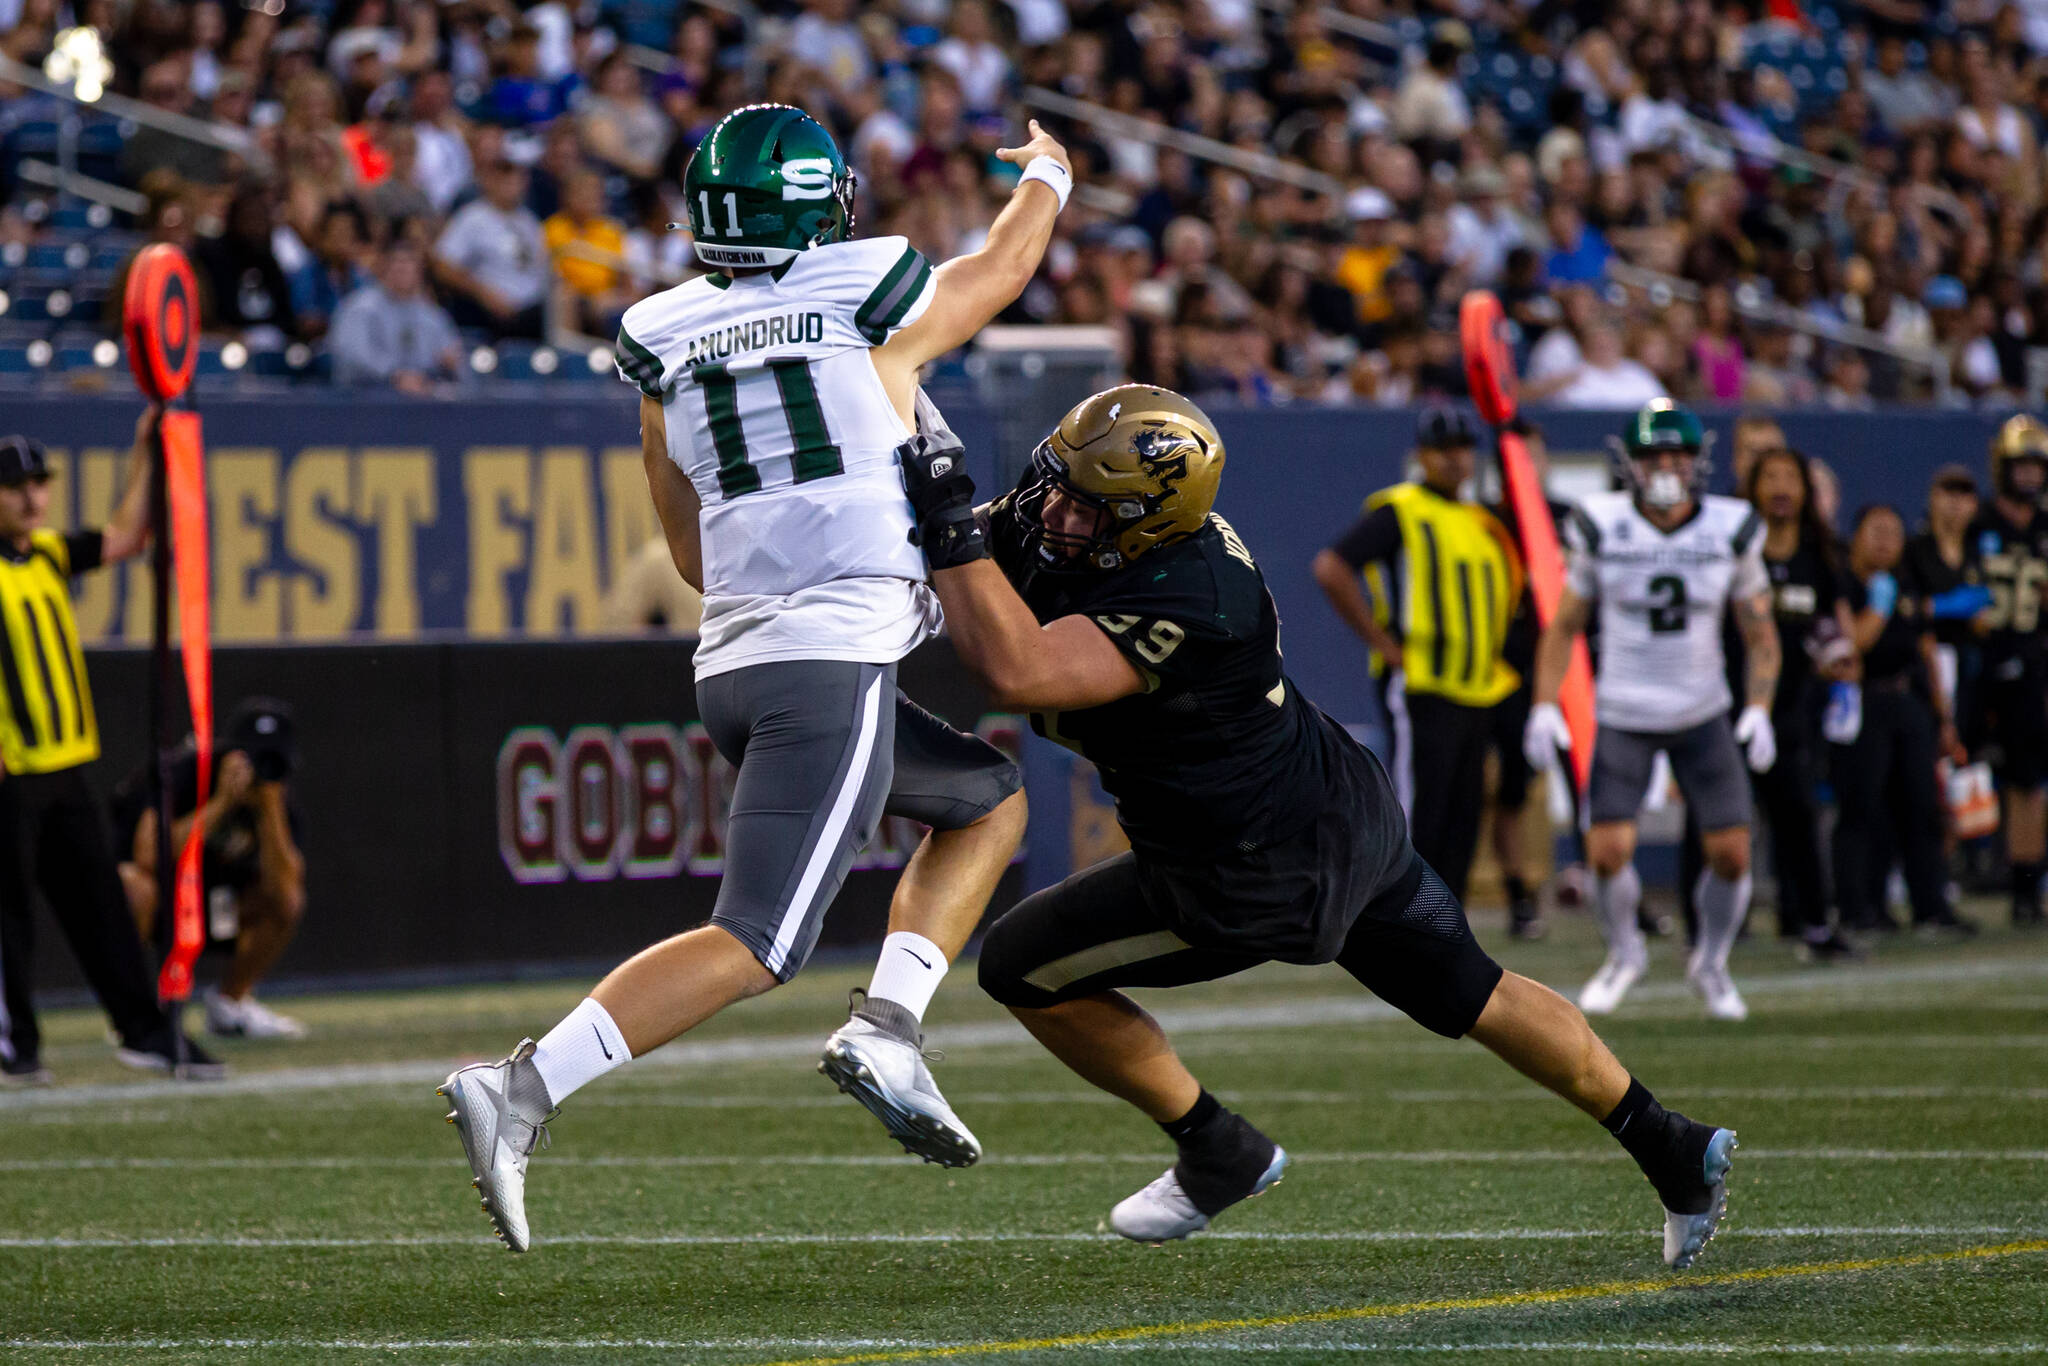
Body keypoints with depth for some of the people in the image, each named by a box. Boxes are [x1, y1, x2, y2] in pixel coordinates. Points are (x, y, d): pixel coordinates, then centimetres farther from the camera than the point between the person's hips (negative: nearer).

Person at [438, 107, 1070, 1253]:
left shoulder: (670, 352, 12)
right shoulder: (879, 313, 1)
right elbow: (1009, 262, 24)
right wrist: (1046, 175, 45)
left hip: (732, 658, 7)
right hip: (835, 661, -7)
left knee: (990, 802, 24)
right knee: (755, 947, -10)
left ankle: (888, 1030, 7)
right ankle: (523, 1091, -23)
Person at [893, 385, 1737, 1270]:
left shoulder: (1182, 603, -33)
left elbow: (1018, 674, -42)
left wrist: (951, 526, -39)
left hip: (1271, 880, -10)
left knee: (1023, 968, 2)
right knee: (1475, 997, 25)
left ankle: (1218, 1153, 15)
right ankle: (1675, 1151, 32)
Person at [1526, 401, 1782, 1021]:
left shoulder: (1731, 531, -5)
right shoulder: (1603, 529, -7)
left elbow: (1760, 633, 4)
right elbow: (1564, 625, 2)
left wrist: (1759, 709, -10)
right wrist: (1545, 705, -7)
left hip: (1704, 715, 1)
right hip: (1622, 715, -1)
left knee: (1731, 852, -5)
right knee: (1608, 849, -13)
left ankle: (1711, 963, 23)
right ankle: (1624, 952, 18)